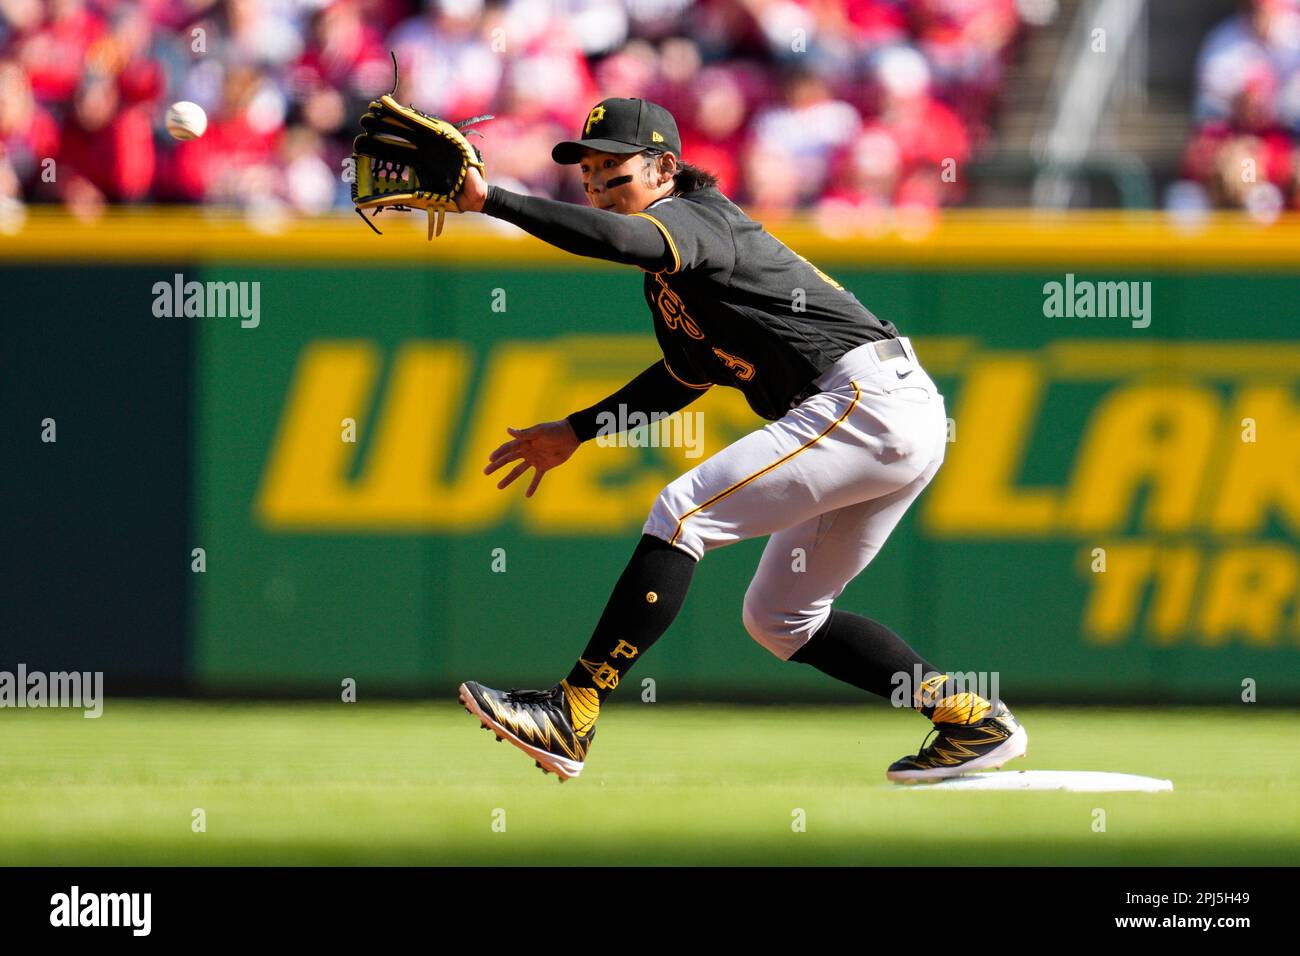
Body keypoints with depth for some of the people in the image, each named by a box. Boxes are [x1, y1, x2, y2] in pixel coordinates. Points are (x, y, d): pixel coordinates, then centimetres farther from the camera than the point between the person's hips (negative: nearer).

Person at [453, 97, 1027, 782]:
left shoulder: (693, 218, -9)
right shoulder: (669, 274, 20)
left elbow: (619, 238, -31)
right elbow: (691, 373, 33)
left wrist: (490, 201, -33)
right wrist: (576, 430, 30)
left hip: (867, 398, -11)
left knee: (682, 513, -17)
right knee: (778, 618, 17)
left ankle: (570, 718, -21)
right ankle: (971, 720, 17)